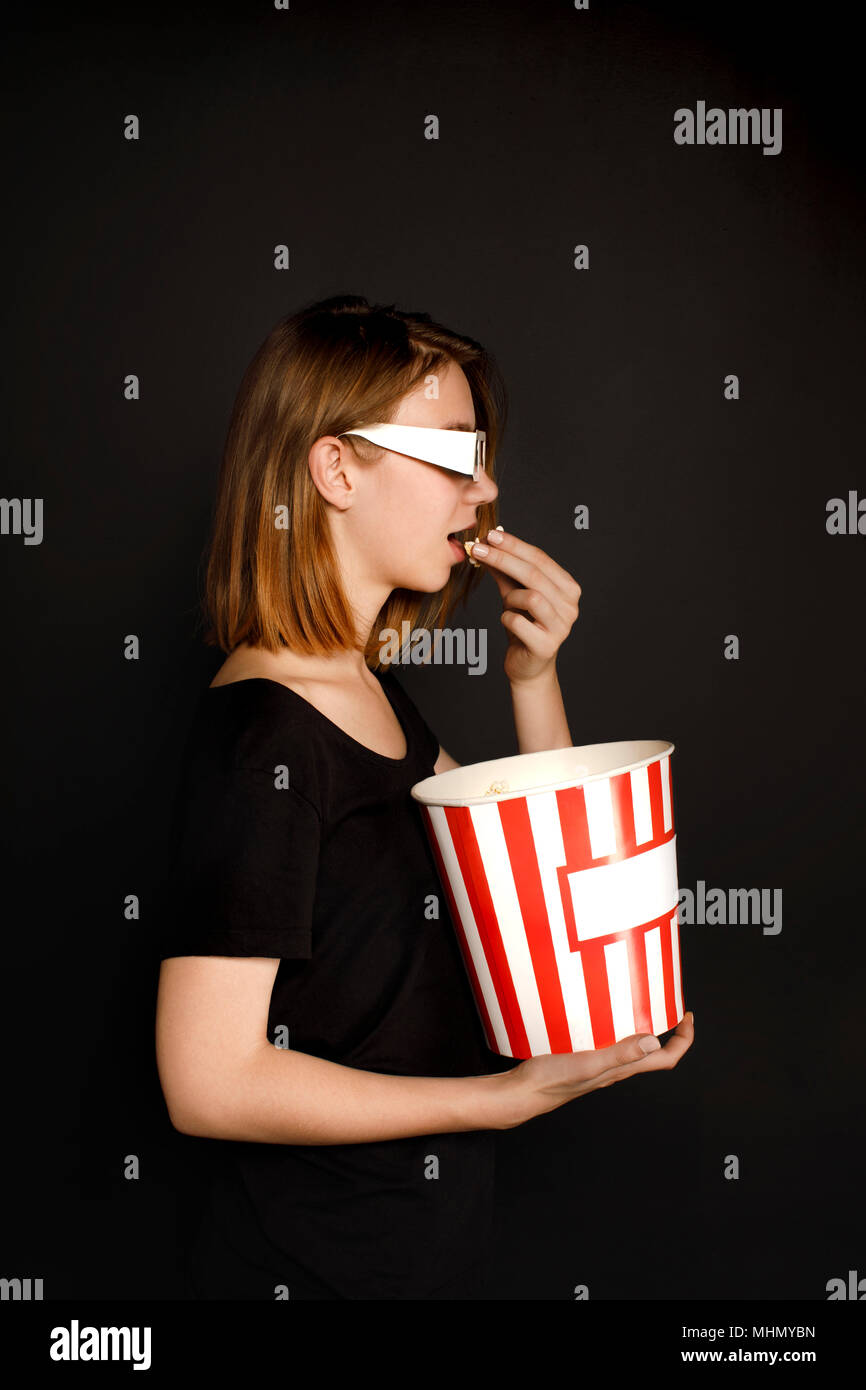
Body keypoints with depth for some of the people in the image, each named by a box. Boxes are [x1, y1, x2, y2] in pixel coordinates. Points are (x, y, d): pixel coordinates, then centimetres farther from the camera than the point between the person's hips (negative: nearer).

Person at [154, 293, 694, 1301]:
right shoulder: (260, 736, -24)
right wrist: (508, 1097, -25)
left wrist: (534, 674, -3)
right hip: (309, 1263, -8)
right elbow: (209, 1084, -26)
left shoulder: (372, 691, 4)